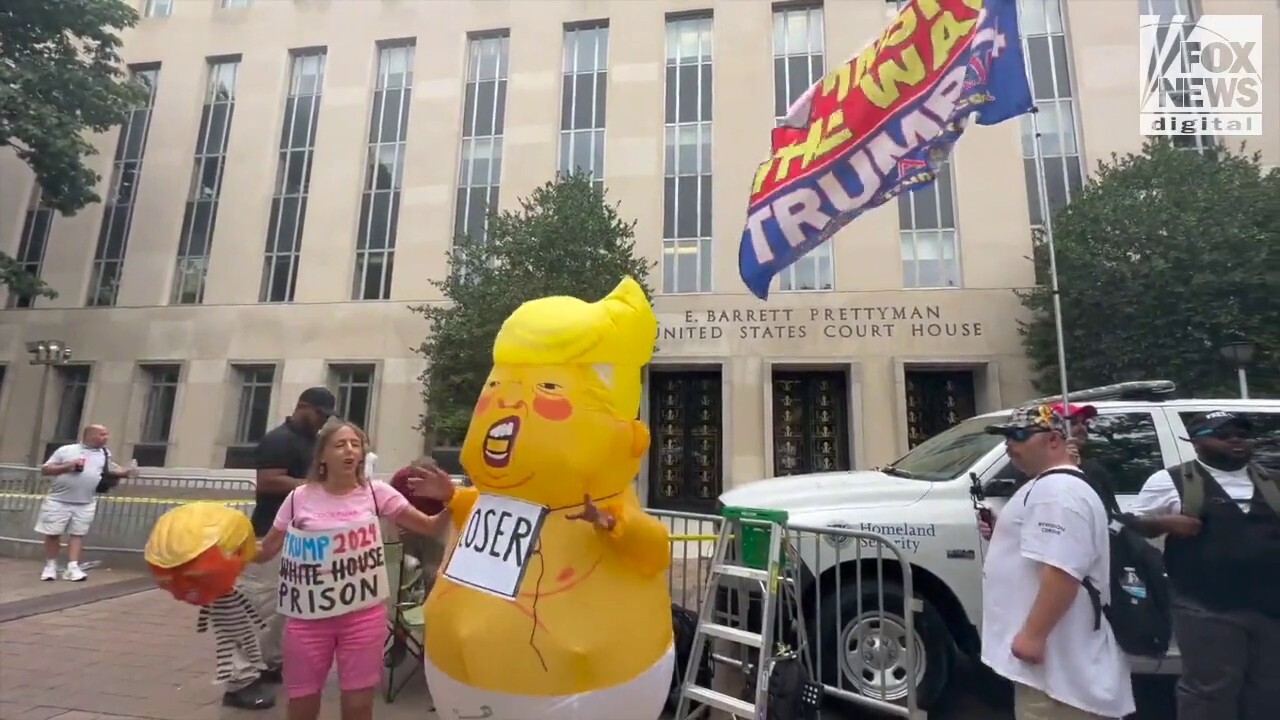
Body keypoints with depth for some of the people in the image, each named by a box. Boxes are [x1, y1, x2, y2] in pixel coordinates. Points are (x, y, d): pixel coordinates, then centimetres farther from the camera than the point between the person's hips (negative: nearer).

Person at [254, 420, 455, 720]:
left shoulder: (375, 492, -5)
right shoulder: (300, 498, -4)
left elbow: (429, 527, -5)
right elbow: (265, 551, 6)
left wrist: (449, 502, -24)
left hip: (364, 615, 0)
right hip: (309, 616, 1)